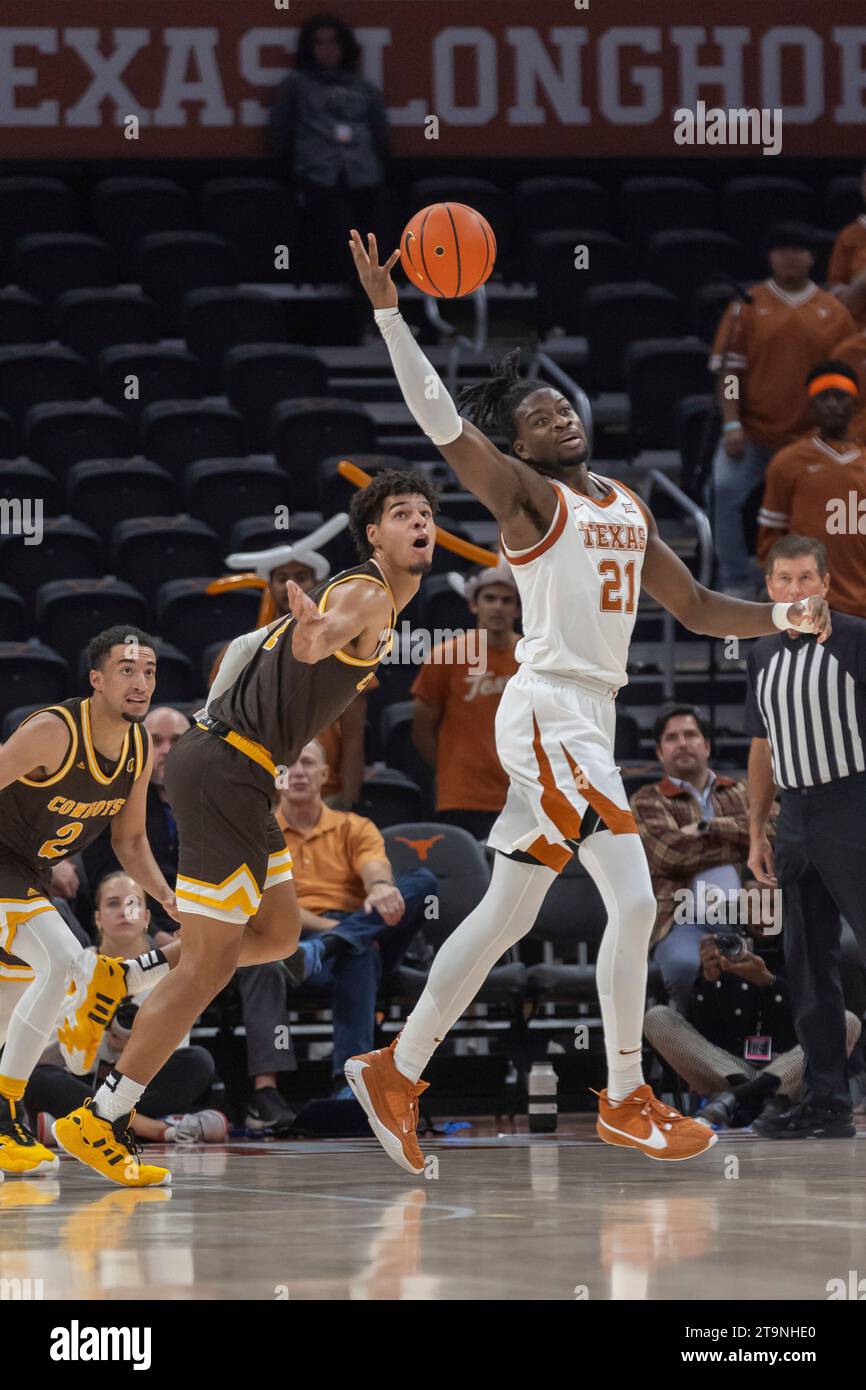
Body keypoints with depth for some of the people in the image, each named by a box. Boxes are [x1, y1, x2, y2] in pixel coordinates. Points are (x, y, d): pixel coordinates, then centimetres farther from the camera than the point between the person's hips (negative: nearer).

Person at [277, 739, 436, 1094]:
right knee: (358, 955, -42)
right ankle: (350, 1083, -59)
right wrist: (329, 925, -21)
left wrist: (381, 887, -32)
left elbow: (376, 870, -4)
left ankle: (320, 950, -46)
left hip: (369, 940, 4)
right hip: (294, 940, -4)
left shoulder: (354, 829, 20)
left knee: (423, 881, -26)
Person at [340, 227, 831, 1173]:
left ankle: (395, 1075, 18)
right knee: (632, 899, -14)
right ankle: (625, 1101, -7)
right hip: (548, 711, -8)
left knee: (507, 914, 11)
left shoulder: (627, 507, 17)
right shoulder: (528, 497, -4)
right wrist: (388, 314, -25)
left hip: (588, 719, 8)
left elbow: (695, 607, 21)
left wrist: (784, 618, 4)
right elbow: (443, 424, -18)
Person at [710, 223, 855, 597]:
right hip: (752, 433, -2)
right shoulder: (747, 305, 3)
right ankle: (737, 585, -13)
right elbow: (729, 369, -1)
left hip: (809, 438, 2)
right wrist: (732, 423, -11)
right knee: (725, 489, -21)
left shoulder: (834, 312, 6)